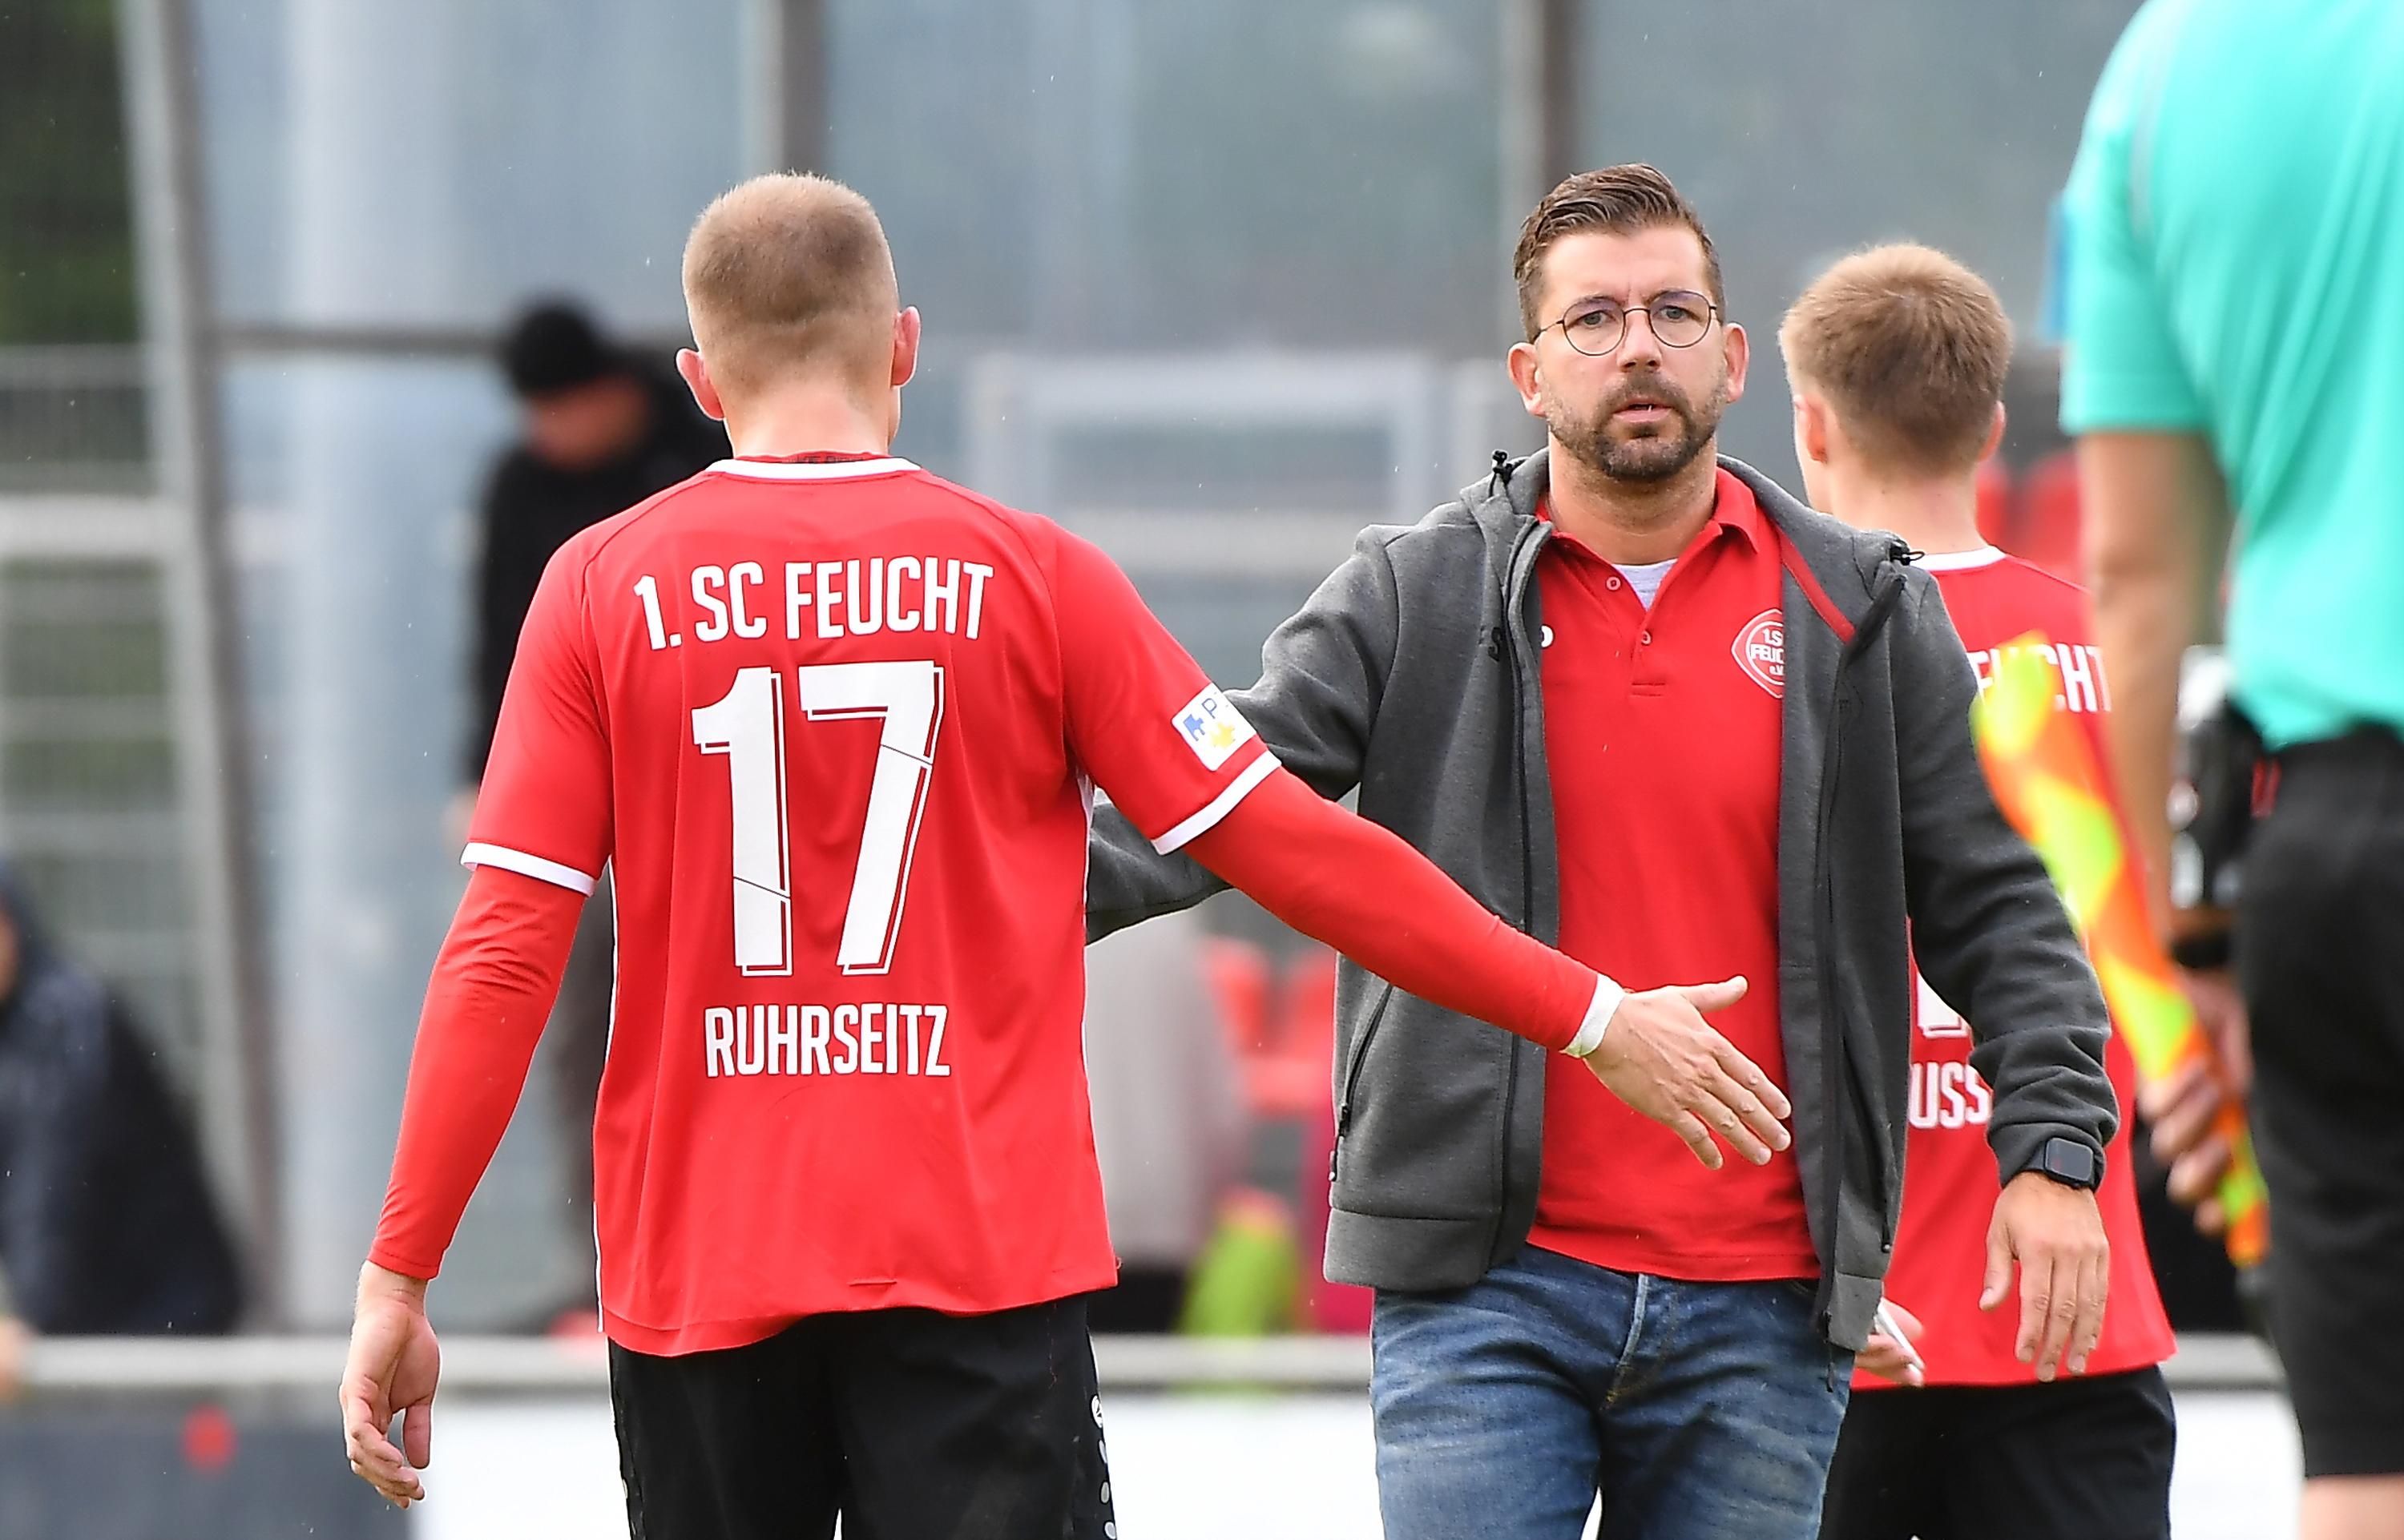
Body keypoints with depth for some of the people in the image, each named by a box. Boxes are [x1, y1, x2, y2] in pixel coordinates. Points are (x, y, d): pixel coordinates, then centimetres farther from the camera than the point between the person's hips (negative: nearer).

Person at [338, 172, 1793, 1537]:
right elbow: (1293, 849, 0)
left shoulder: (603, 589, 1)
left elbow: (504, 955, -4)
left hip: (696, 1281, 1)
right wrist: (1591, 1015, 9)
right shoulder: (1031, 576, 0)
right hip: (981, 1268, -1)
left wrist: (400, 1277, 0)